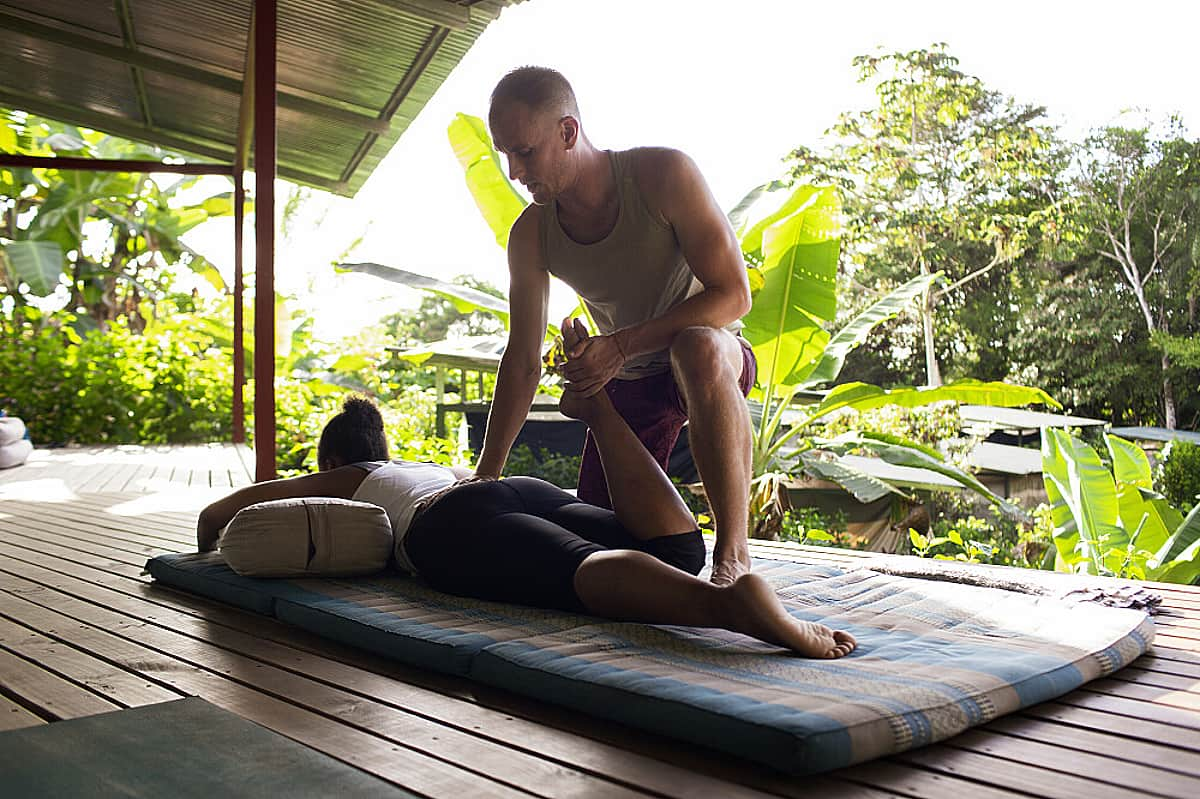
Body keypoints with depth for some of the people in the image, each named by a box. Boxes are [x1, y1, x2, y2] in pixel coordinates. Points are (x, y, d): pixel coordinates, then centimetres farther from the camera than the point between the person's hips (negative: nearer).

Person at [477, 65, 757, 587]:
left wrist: (621, 344, -33)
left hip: (712, 363, -4)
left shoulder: (663, 174, -22)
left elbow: (733, 295, -24)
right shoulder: (531, 235, -9)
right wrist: (484, 477, -7)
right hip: (626, 386, 5)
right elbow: (522, 362, -4)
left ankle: (734, 550, -32)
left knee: (698, 347, -42)